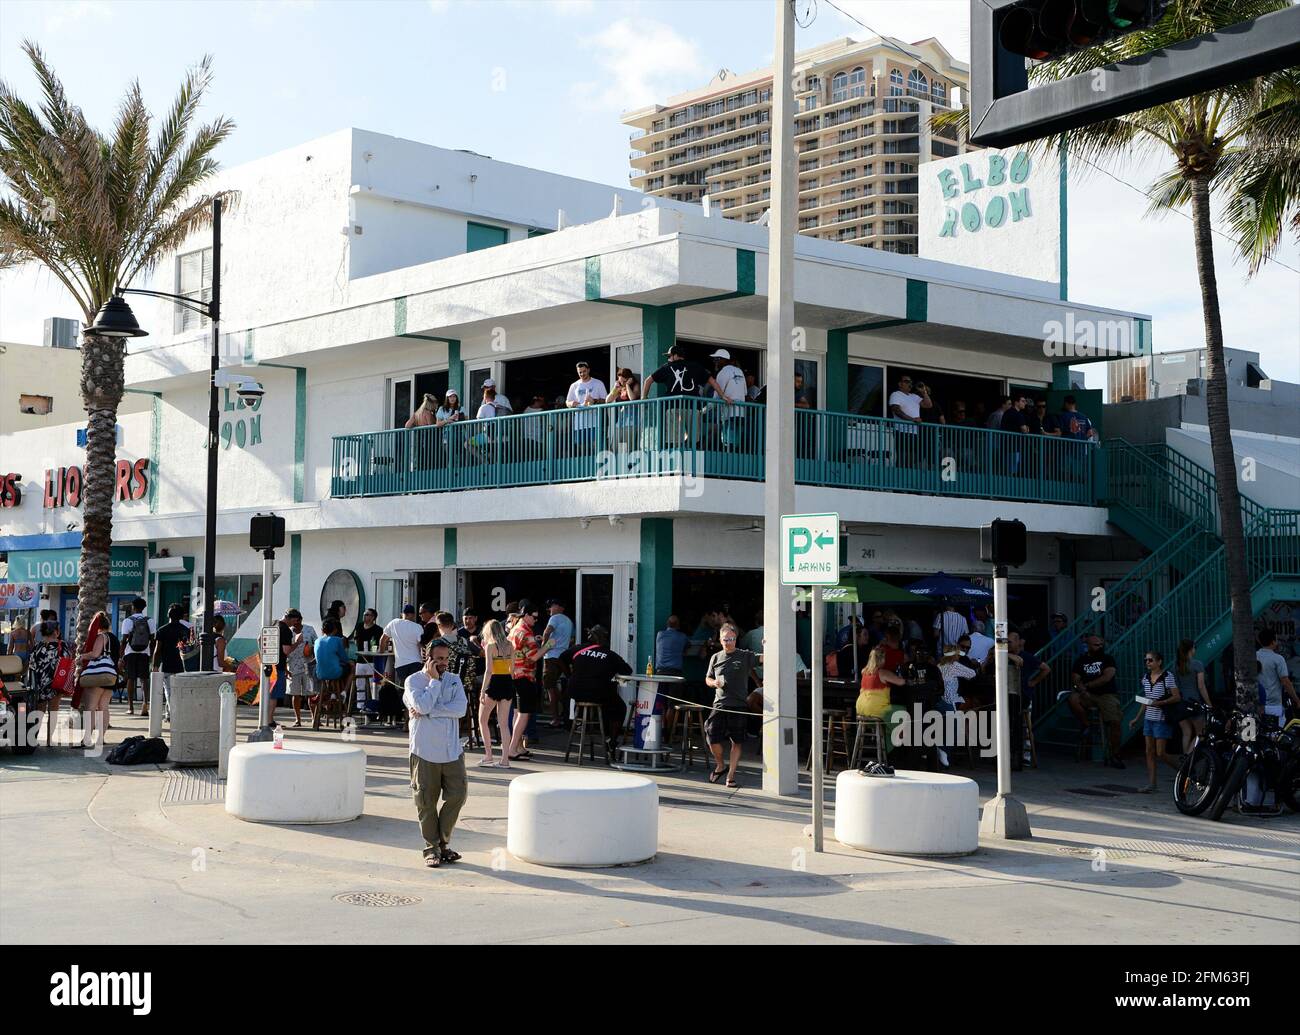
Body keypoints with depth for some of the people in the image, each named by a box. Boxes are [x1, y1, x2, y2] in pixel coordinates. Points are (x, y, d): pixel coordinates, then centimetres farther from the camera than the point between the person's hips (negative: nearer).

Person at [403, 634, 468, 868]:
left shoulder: (454, 679, 8)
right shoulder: (413, 681, -2)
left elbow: (461, 708, -9)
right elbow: (422, 706, -20)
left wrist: (428, 711, -14)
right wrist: (434, 679, -11)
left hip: (452, 751, 3)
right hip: (425, 752, -3)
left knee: (458, 794, -1)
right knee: (426, 802, 3)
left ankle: (443, 842, 17)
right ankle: (432, 848, 16)